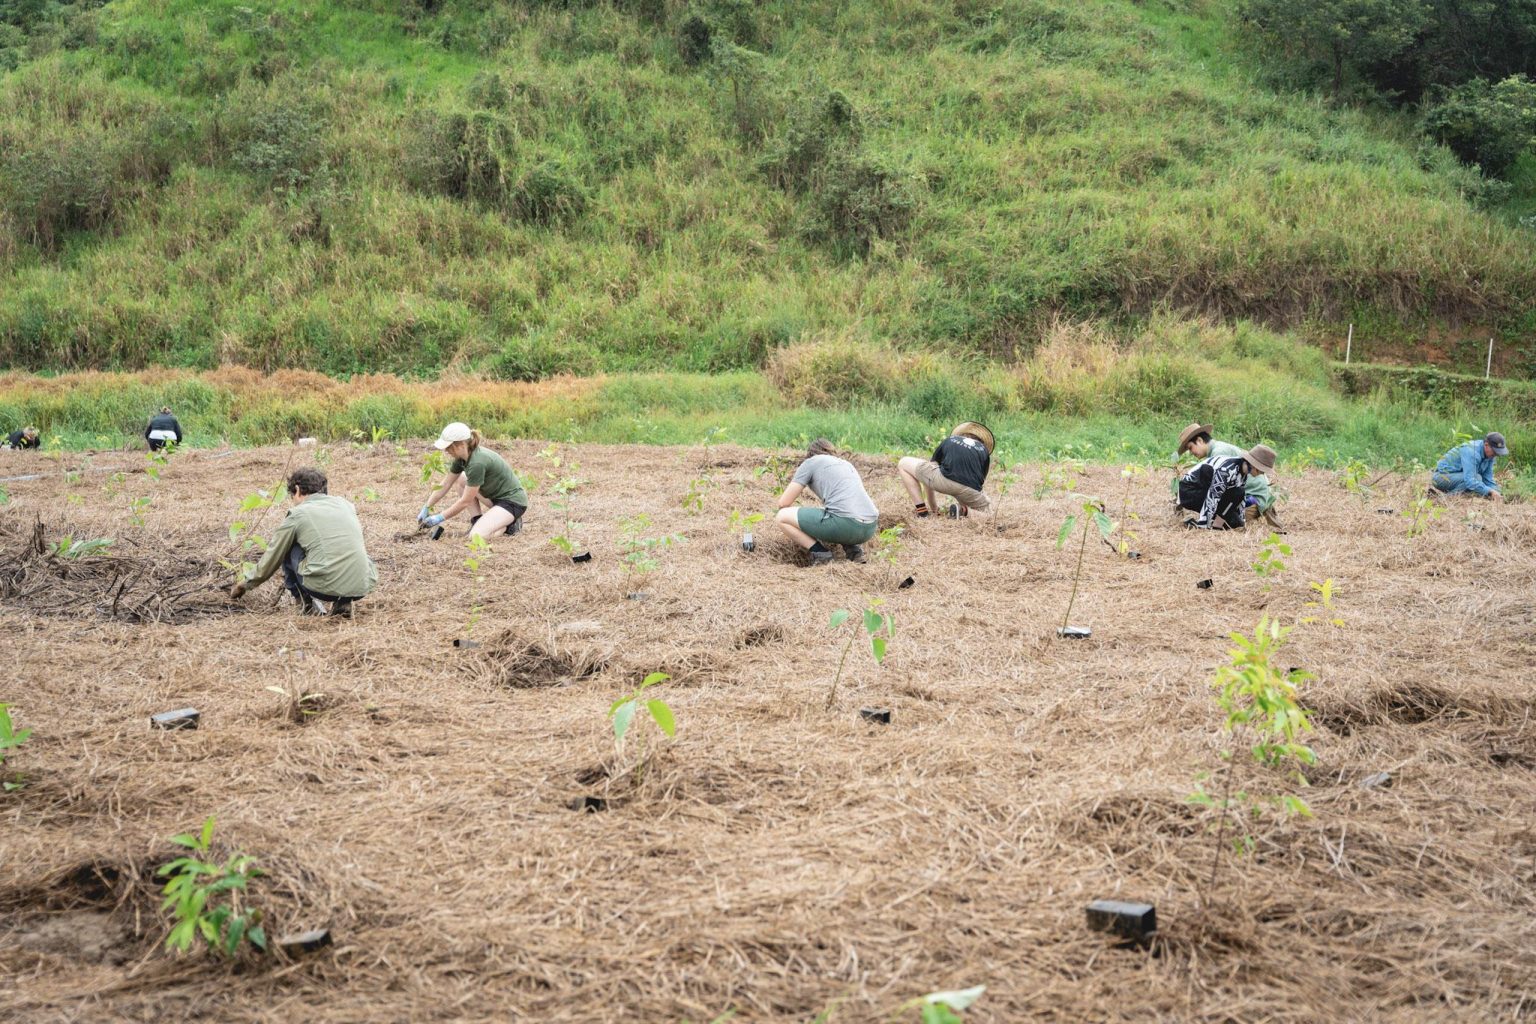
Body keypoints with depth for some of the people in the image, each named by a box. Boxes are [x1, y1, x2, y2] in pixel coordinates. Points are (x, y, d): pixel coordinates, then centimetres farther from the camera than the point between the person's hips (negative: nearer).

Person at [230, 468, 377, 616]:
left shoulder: (296, 514, 7)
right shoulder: (345, 504, 19)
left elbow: (271, 560, 17)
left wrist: (246, 584, 36)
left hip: (324, 587, -3)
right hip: (362, 588, 3)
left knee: (288, 548, 20)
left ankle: (307, 604, 18)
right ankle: (344, 602, 16)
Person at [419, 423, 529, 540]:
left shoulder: (477, 463, -28)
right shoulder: (462, 457, -2)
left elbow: (465, 501, -20)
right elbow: (445, 485, 8)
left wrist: (439, 518, -13)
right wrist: (426, 508, 4)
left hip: (513, 502, -9)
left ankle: (509, 524, 0)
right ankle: (478, 519, 6)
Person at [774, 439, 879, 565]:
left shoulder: (810, 462, 12)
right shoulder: (846, 464, 30)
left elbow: (783, 503, 11)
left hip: (846, 524, -7)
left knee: (781, 518, 7)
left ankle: (820, 554, -2)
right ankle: (852, 547, 15)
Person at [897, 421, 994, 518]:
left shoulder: (949, 440, 30)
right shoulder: (984, 451, 29)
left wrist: (932, 506, 45)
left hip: (945, 481, -1)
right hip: (969, 491, 1)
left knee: (903, 464, 21)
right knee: (988, 506, 35)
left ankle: (922, 511, 12)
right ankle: (963, 510, 2)